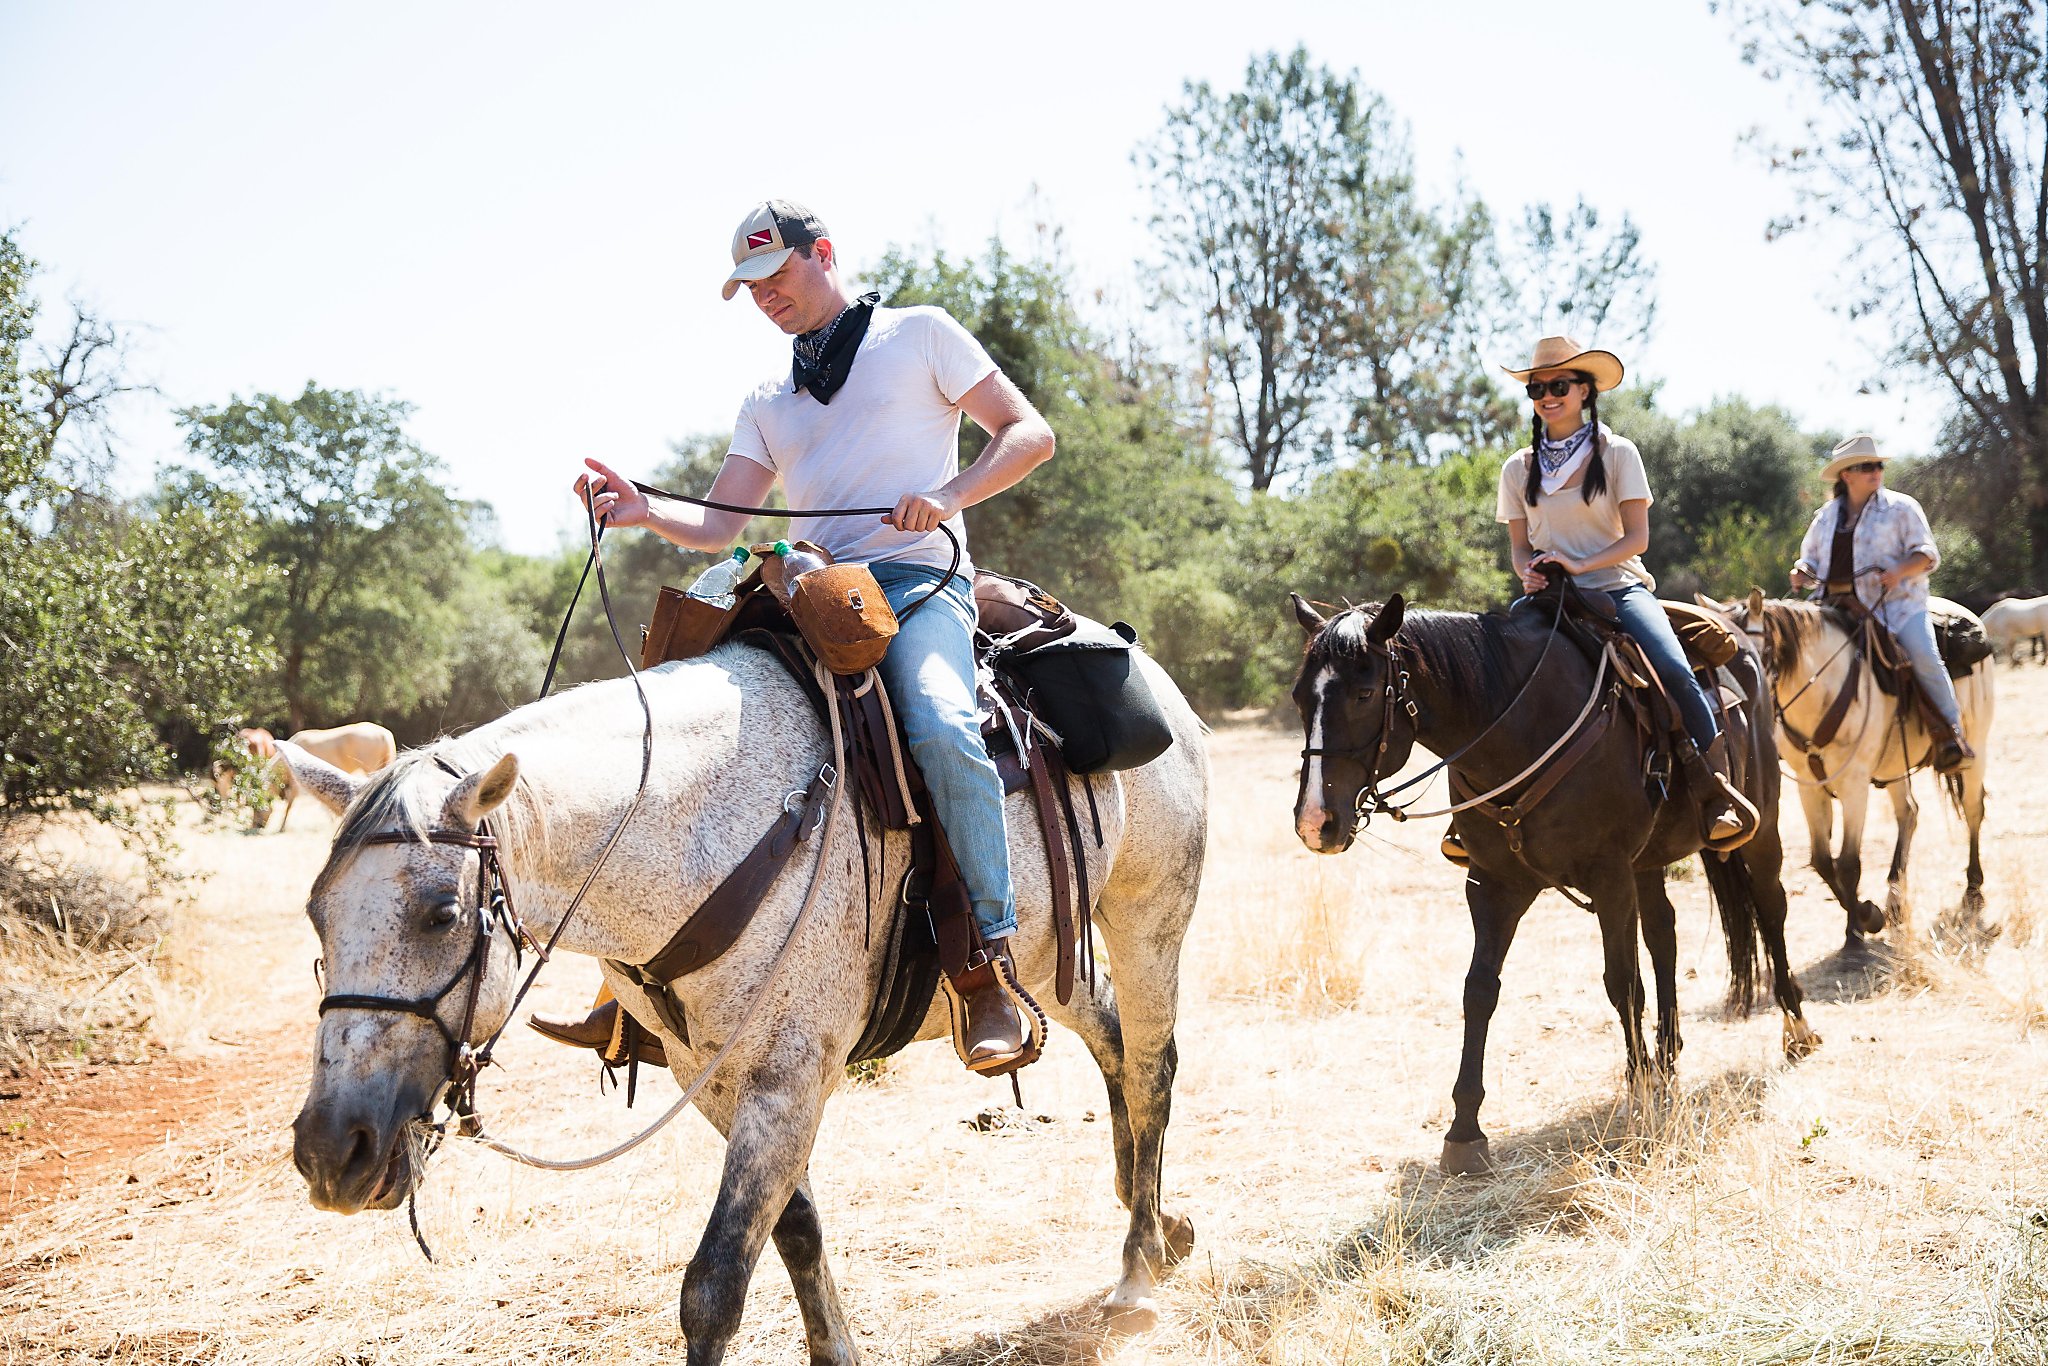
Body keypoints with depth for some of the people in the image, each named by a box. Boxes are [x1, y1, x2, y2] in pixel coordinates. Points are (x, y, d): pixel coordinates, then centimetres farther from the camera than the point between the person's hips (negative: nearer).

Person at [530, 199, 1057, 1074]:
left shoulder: (920, 335, 12)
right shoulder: (768, 403, 25)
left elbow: (1029, 434, 5)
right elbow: (718, 529, 14)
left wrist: (947, 495, -12)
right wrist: (643, 514, -7)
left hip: (917, 581, -5)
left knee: (940, 726, -36)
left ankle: (991, 968, -29)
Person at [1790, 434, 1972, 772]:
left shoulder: (1901, 507, 4)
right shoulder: (1826, 516, 16)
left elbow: (1927, 554, -1)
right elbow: (1811, 560, 23)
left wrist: (1900, 571, -21)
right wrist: (1803, 573, -1)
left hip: (1896, 602, -4)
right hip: (1839, 606, 4)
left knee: (1923, 656, -25)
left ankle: (1952, 732, -13)